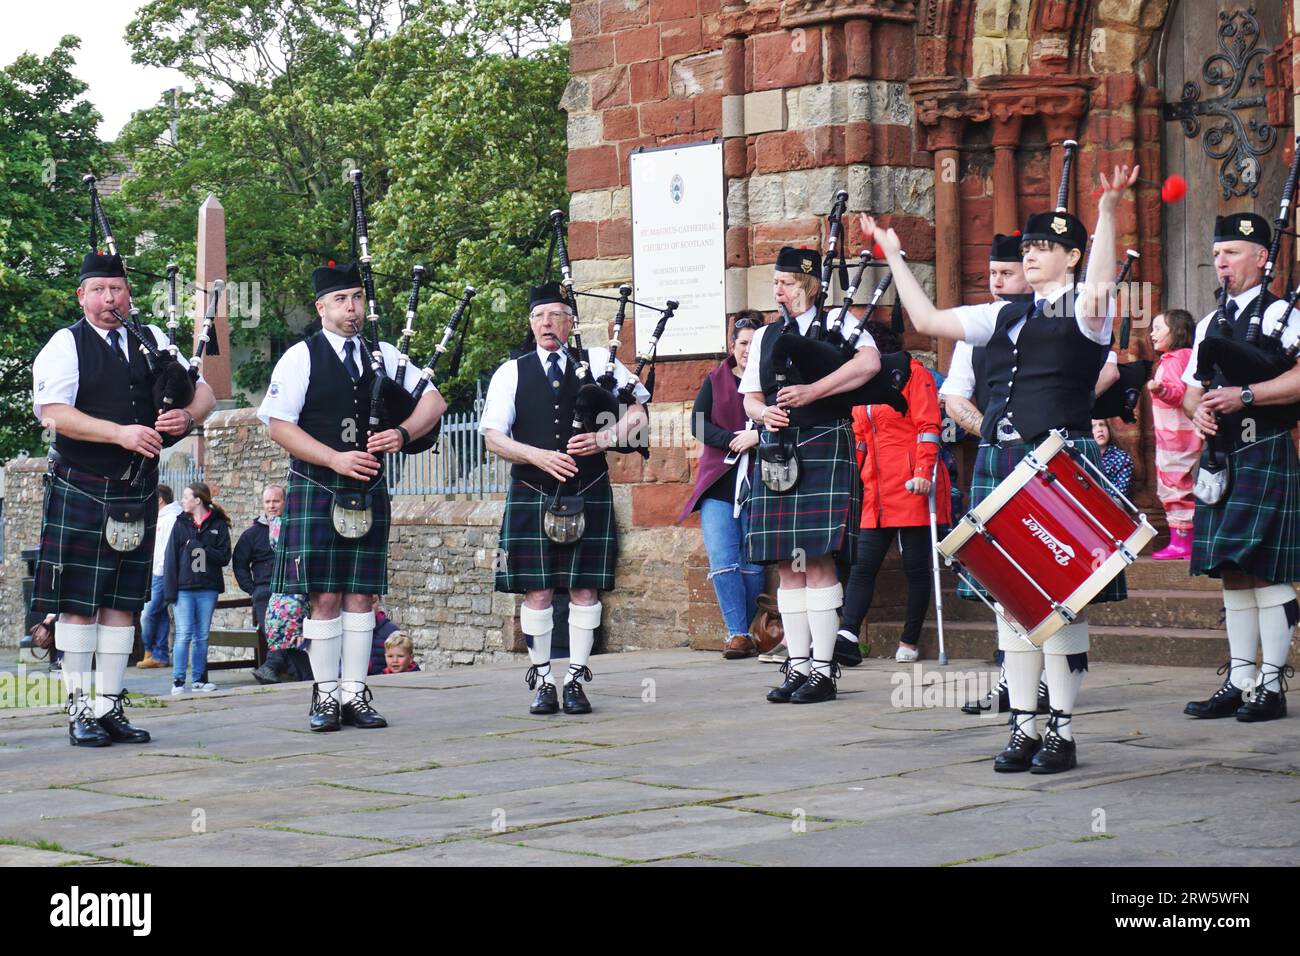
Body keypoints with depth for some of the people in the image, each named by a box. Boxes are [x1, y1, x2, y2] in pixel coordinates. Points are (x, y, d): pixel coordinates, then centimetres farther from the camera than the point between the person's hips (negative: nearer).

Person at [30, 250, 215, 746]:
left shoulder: (152, 341, 12)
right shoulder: (65, 346, -3)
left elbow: (204, 390, 12)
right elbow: (53, 412, -16)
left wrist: (186, 416, -11)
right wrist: (121, 433, -24)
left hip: (137, 494, 5)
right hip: (79, 493, -5)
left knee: (122, 603, 7)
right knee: (78, 603, -2)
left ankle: (109, 706, 12)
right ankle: (79, 709, 3)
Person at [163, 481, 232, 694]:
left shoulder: (218, 525, 5)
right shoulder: (181, 524, 6)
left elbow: (224, 556, -2)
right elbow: (171, 558, 3)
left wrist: (200, 549, -14)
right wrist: (170, 589, -4)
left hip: (208, 588, 1)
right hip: (184, 588, -1)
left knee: (202, 636, 7)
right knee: (184, 635, -7)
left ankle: (199, 679, 14)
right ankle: (178, 681, -5)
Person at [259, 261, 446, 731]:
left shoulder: (382, 356, 11)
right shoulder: (301, 358, 0)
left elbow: (434, 399, 9)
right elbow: (279, 425, -7)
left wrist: (402, 433, -11)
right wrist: (336, 459, -16)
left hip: (369, 491, 4)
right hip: (316, 489, -3)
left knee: (360, 595, 4)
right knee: (324, 598, -4)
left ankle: (355, 693, 7)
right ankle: (325, 694, 3)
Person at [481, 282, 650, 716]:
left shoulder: (598, 363, 9)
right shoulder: (511, 373, 8)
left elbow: (638, 407, 8)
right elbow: (492, 435, 1)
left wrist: (604, 437, -9)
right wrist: (538, 456, -14)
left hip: (588, 493, 0)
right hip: (531, 496, 0)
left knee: (585, 587, 0)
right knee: (536, 590, -1)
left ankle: (576, 680, 7)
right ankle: (542, 681, 7)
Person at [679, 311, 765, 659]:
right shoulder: (715, 381, 11)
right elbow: (698, 423, 0)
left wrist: (757, 436, -18)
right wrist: (736, 440, -14)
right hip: (719, 485, 0)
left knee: (754, 565, 1)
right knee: (723, 563, -11)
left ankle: (745, 630, 14)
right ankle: (737, 633, -10)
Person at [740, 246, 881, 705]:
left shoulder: (838, 323, 3)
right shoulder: (765, 336, 19)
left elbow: (869, 362, -16)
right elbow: (750, 396, 19)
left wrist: (812, 391, -21)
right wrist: (764, 412, -5)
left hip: (824, 448, -6)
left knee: (817, 560, -10)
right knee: (787, 565, 5)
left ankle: (823, 669, -6)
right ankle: (798, 665, 10)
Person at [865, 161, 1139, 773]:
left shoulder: (1084, 310, 0)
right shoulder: (1004, 317, 19)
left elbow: (1098, 291, -23)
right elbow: (926, 319, 20)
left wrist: (1107, 210, -34)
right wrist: (895, 256, 19)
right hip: (999, 462, 6)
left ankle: (1062, 730, 1)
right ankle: (1023, 727, 12)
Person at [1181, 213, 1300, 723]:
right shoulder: (1209, 325, 19)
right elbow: (1190, 388, 22)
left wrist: (1244, 396, -21)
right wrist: (1198, 410, -1)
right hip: (1220, 458, 7)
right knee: (1231, 572, 8)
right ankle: (1238, 682, 13)